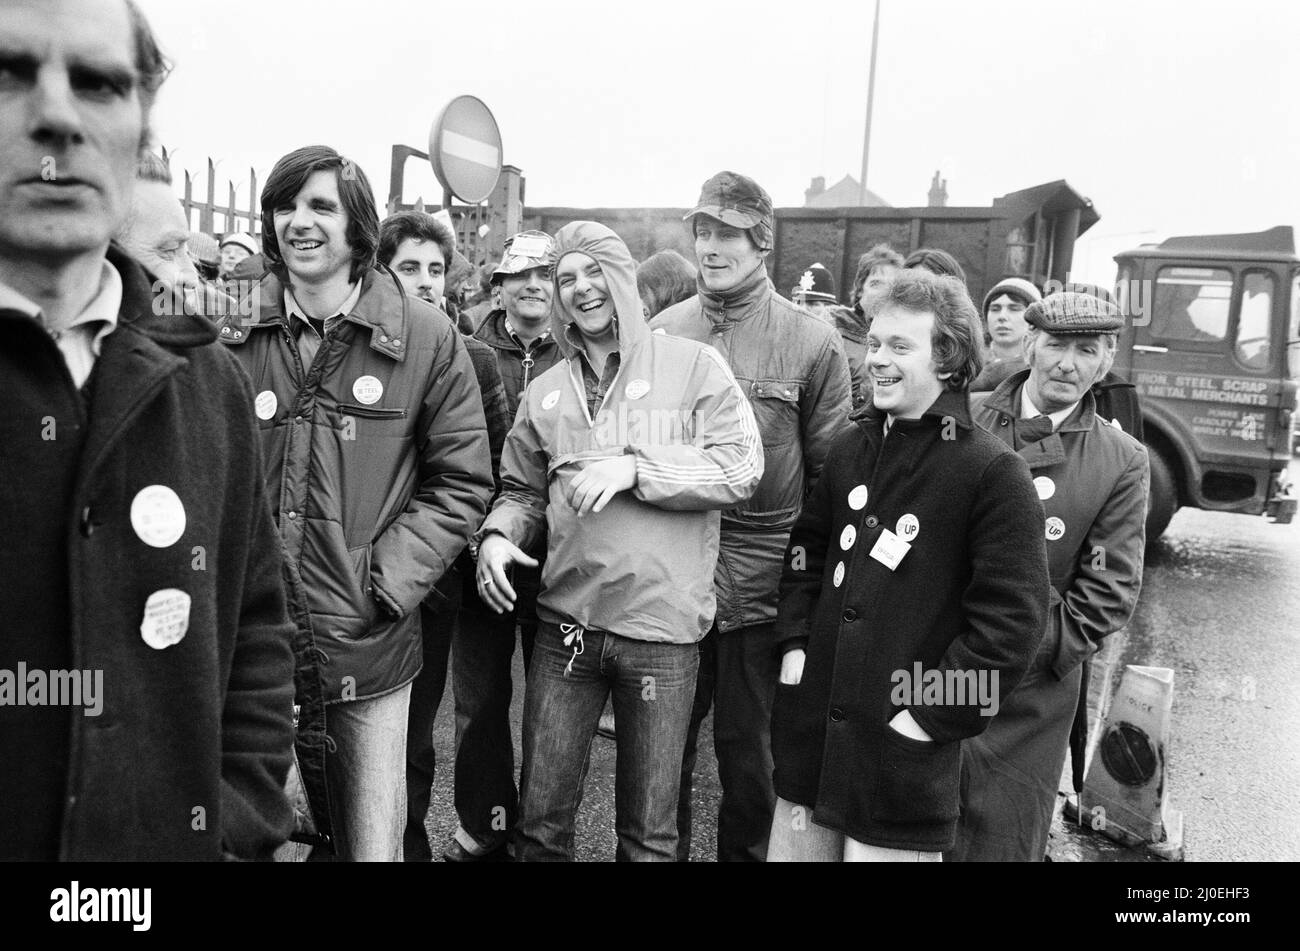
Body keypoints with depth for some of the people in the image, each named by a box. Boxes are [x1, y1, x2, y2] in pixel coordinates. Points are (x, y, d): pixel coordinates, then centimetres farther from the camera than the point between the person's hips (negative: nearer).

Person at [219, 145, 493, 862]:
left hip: (369, 644, -2)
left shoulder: (426, 338, -4)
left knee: (373, 841, 9)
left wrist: (384, 581, -11)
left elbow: (462, 481, -2)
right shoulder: (237, 341, 3)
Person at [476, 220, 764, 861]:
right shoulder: (545, 392, 10)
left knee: (649, 831, 14)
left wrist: (636, 467, -17)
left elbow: (742, 467, -9)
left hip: (664, 627, -3)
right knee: (541, 819, 15)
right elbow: (522, 491, 16)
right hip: (566, 623, 3)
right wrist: (498, 534, -5)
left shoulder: (693, 366, -1)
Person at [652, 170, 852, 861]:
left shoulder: (811, 344, -4)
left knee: (748, 751, 14)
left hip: (759, 584, -2)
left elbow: (832, 478, -3)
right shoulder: (663, 331, 4)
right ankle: (664, 849, 38)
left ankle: (744, 852, 37)